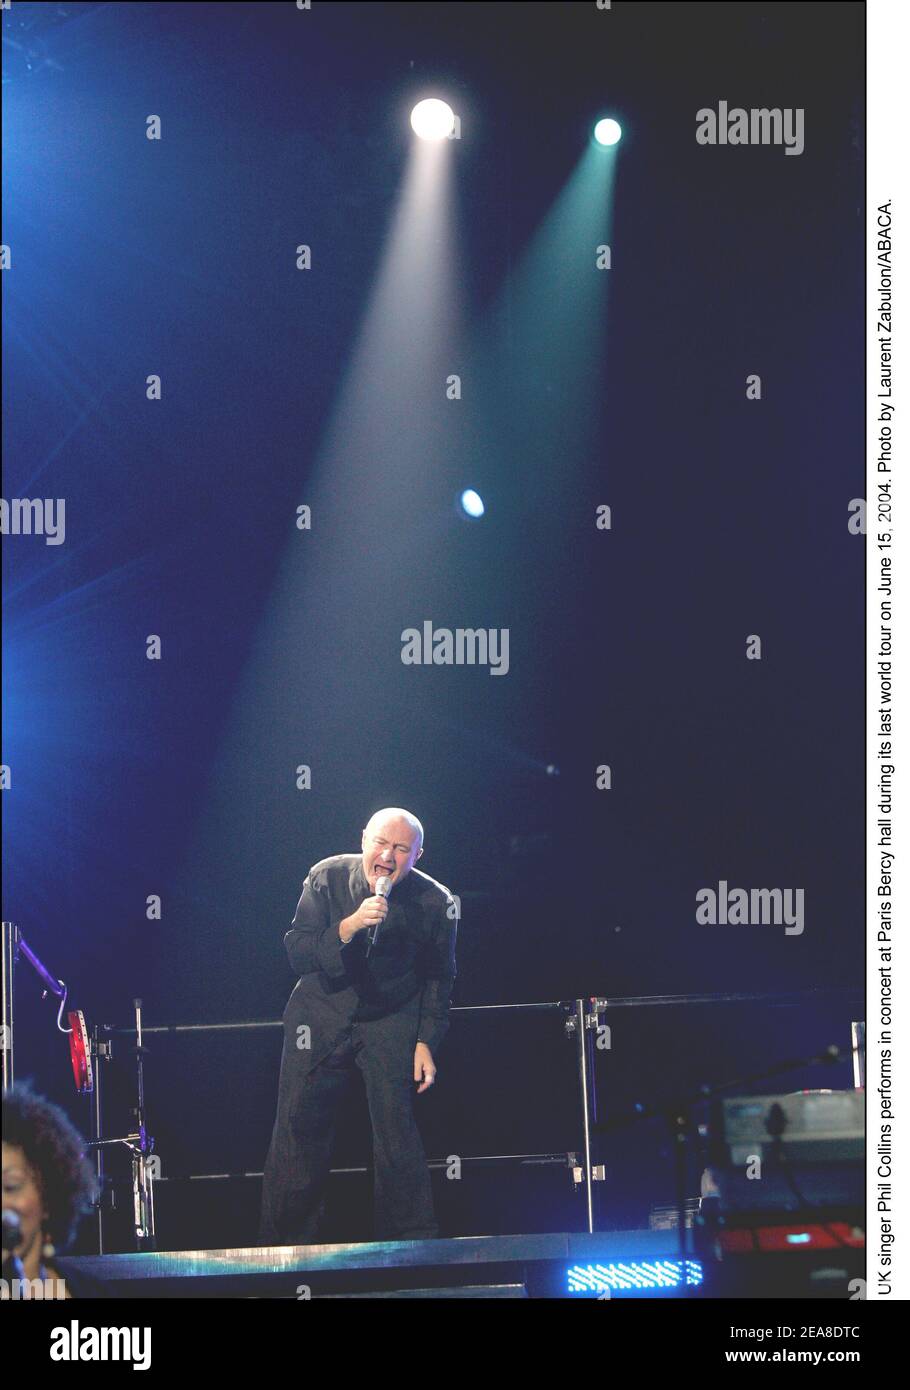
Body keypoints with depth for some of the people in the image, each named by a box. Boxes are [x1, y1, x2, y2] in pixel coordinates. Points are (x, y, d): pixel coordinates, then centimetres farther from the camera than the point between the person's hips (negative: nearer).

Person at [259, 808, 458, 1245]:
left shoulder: (434, 902, -11)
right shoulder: (325, 878, -11)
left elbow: (438, 977, 2)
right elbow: (297, 953, -15)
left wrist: (427, 1042, -3)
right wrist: (348, 927, -30)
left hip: (392, 1020, -1)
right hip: (321, 1015, 1)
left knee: (397, 1134, -9)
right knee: (298, 1127, 0)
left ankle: (412, 1245, 4)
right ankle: (285, 1246, 11)